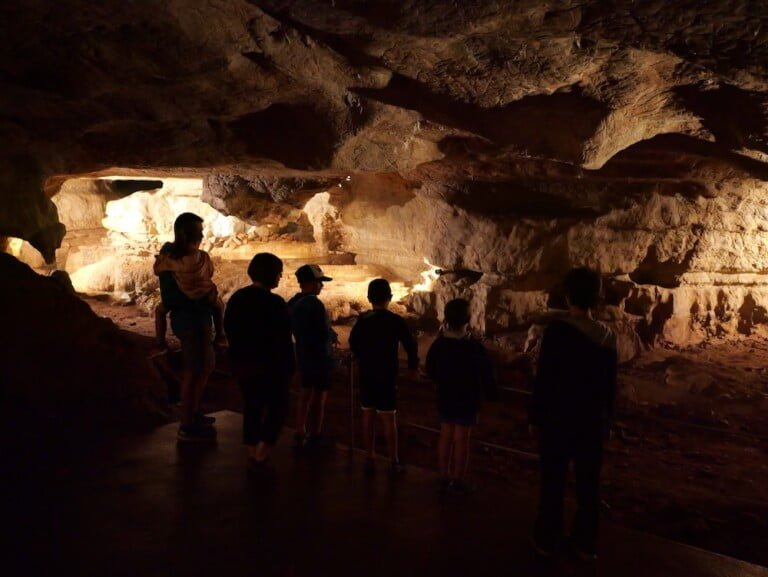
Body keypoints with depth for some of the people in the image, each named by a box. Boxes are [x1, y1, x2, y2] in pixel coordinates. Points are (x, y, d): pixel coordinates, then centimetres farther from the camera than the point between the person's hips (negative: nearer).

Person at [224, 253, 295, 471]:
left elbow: (229, 330, 11)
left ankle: (252, 455, 23)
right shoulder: (275, 303, -20)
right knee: (277, 408, 9)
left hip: (241, 363, 7)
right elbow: (283, 341, -19)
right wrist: (289, 367, -9)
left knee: (252, 406, 17)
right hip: (270, 365, -7)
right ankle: (261, 456, 5)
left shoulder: (236, 298, 3)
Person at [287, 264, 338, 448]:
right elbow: (325, 333, -24)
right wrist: (334, 336, -3)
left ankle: (300, 434, 24)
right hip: (320, 356, -8)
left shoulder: (292, 303, 3)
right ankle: (315, 437, 15)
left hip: (303, 354, 8)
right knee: (319, 397, 5)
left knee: (306, 393, 20)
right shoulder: (315, 304, -23)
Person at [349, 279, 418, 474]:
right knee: (389, 418, 2)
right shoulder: (395, 321, -11)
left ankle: (369, 458, 17)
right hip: (387, 376, -3)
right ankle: (394, 462, 6)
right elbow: (411, 345, -12)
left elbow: (353, 343, 11)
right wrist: (413, 365, 5)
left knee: (368, 416, 12)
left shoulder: (363, 319, 0)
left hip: (366, 375, 3)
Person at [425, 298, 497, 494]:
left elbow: (430, 369, 8)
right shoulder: (474, 347, -19)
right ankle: (458, 481, 11)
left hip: (444, 398, 5)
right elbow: (486, 373, -14)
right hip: (467, 400, -5)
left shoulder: (438, 344, -4)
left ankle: (444, 478, 23)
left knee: (445, 437, 14)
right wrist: (490, 393, 1)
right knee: (461, 440, 4)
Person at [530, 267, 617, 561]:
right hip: (593, 421, 4)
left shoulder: (557, 329, -14)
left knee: (553, 481, 7)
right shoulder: (607, 335, 1)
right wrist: (606, 421, 17)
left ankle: (547, 539, 16)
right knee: (588, 483, 12)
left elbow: (543, 378, -14)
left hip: (558, 418, -4)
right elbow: (611, 385, 7)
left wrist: (536, 417, -5)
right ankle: (586, 543, 22)